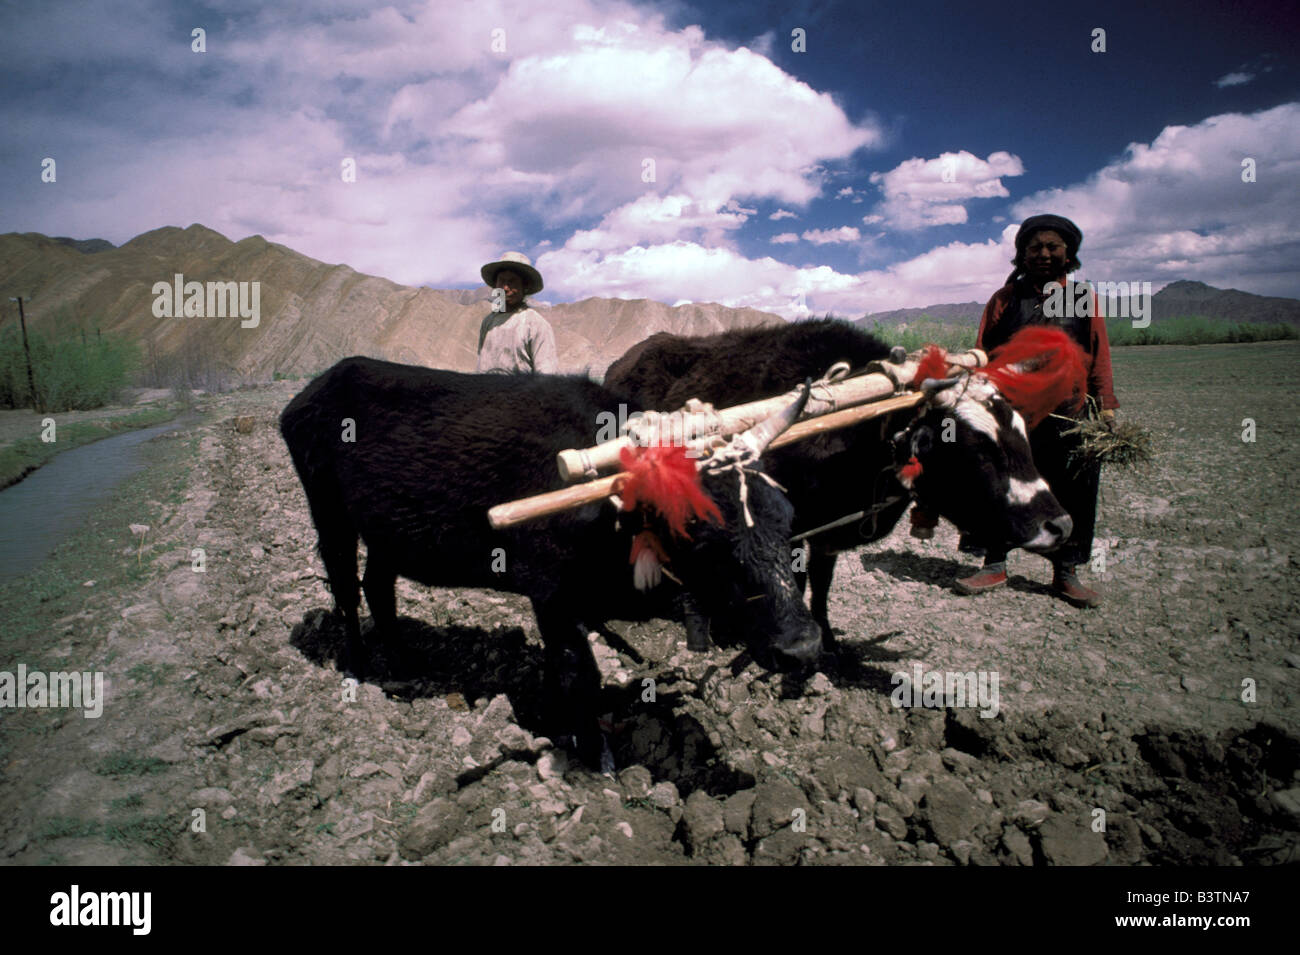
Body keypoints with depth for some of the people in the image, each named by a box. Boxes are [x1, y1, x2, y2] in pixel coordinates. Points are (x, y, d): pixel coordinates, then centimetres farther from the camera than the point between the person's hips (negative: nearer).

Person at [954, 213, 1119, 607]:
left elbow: (1099, 359, 10)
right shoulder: (1004, 300, 11)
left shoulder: (1085, 301, 12)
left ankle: (1066, 572, 16)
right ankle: (994, 566, 11)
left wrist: (1105, 407, 2)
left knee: (1070, 489, 3)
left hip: (1069, 412, 1)